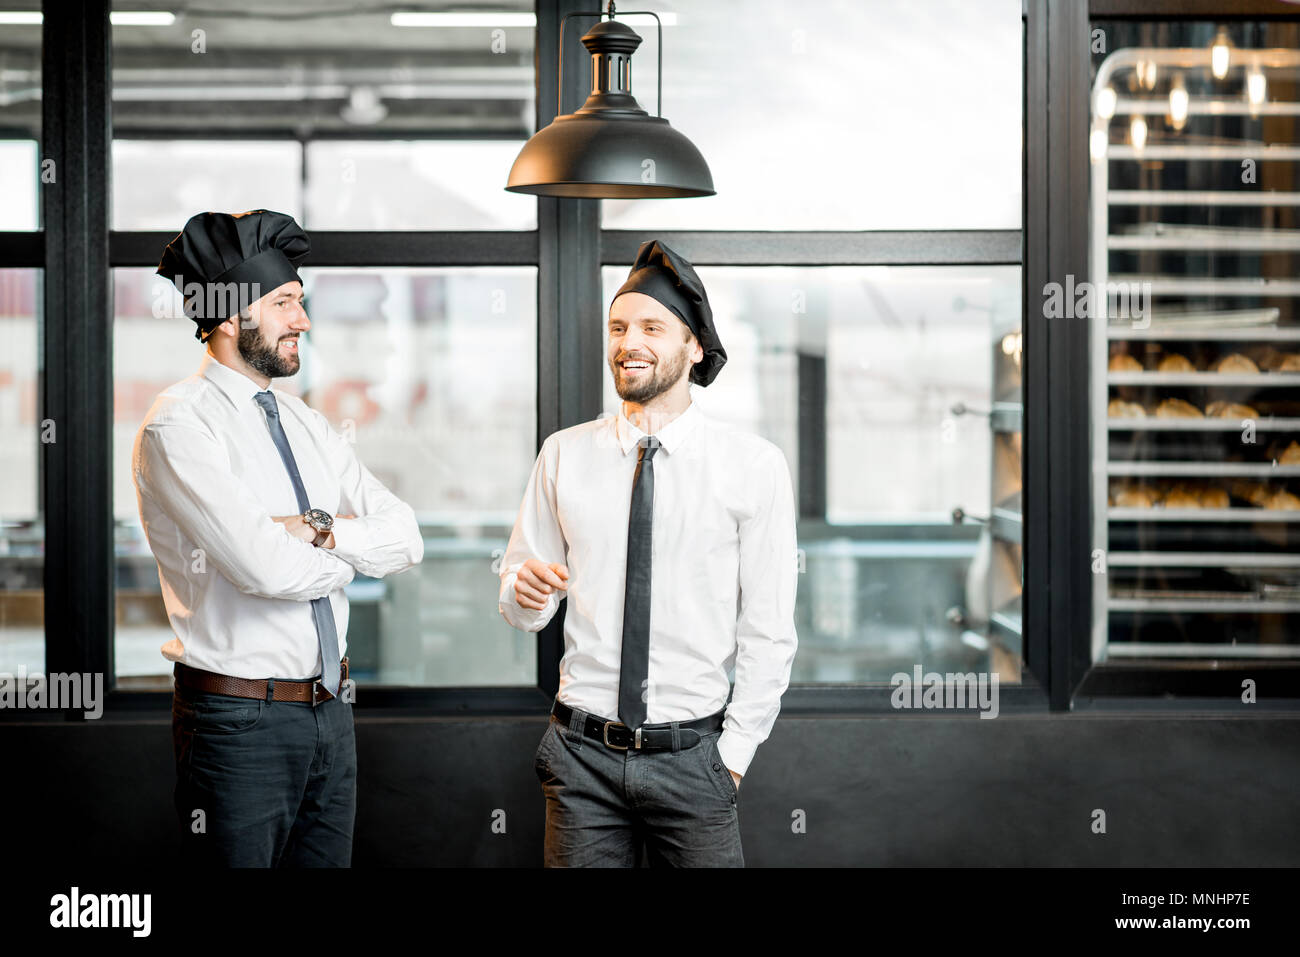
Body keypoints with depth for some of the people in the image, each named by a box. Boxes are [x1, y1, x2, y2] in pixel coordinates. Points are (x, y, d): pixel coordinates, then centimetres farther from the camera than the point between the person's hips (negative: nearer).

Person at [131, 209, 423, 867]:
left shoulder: (306, 426, 13)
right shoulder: (179, 425, -12)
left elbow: (405, 538, 6)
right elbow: (263, 566, -23)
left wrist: (320, 530, -13)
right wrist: (350, 551, -3)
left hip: (330, 711, 7)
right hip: (240, 719, -7)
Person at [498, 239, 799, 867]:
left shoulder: (754, 466, -2)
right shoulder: (564, 456, 5)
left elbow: (768, 632, -1)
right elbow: (520, 609, 10)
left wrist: (733, 753, -5)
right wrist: (526, 592, -12)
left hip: (691, 762, -2)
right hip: (581, 755, 2)